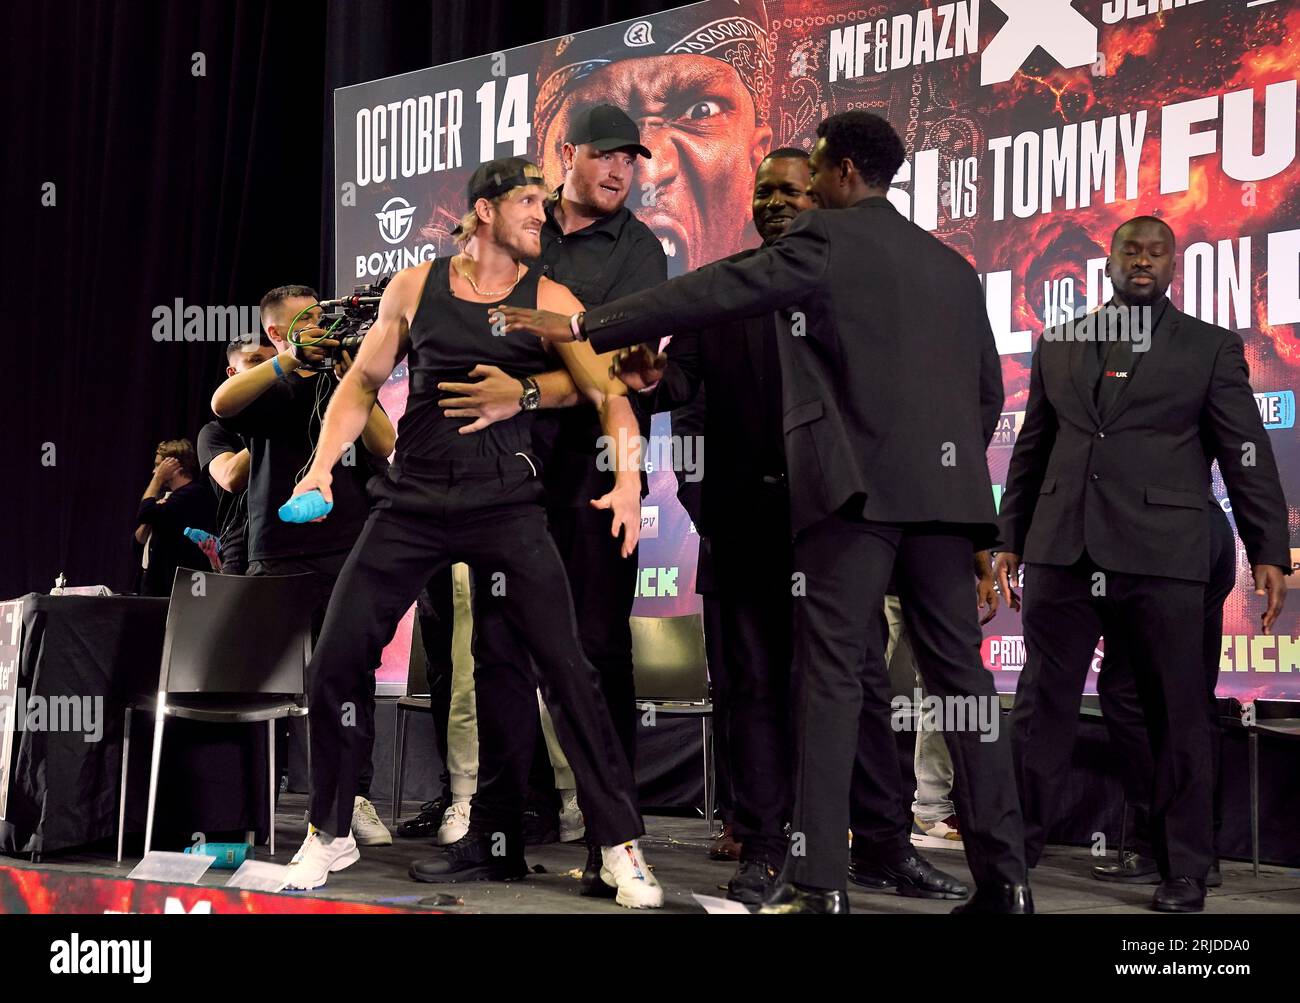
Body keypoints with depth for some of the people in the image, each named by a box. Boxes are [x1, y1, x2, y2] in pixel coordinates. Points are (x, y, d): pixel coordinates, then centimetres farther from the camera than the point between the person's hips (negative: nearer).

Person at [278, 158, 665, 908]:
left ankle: (622, 846, 1)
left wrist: (628, 479, -20)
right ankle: (331, 834, 20)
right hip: (412, 501, 2)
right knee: (337, 662, 1)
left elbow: (610, 394, -4)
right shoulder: (414, 287, 5)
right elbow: (364, 382, 13)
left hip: (505, 503, -2)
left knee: (567, 669, -10)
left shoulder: (549, 299, 1)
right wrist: (324, 464, 0)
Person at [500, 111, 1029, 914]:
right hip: (943, 485, 6)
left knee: (833, 672, -5)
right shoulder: (951, 265, 20)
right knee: (960, 670, 6)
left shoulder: (826, 240, 0)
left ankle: (819, 878, -9)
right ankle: (1004, 875, 5)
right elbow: (989, 390, 21)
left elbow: (710, 295, -7)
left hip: (856, 483, -6)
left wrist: (582, 327, -4)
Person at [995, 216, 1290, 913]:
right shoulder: (1058, 346, 15)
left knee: (1176, 718, 3)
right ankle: (1015, 853, 13)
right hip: (1061, 554, 3)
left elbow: (1246, 456, 4)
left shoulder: (1211, 348, 7)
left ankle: (1184, 872, 12)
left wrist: (1269, 553, -2)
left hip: (1161, 559, -2)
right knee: (1040, 710, 5)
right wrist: (1010, 539, 14)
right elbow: (1031, 450, 18)